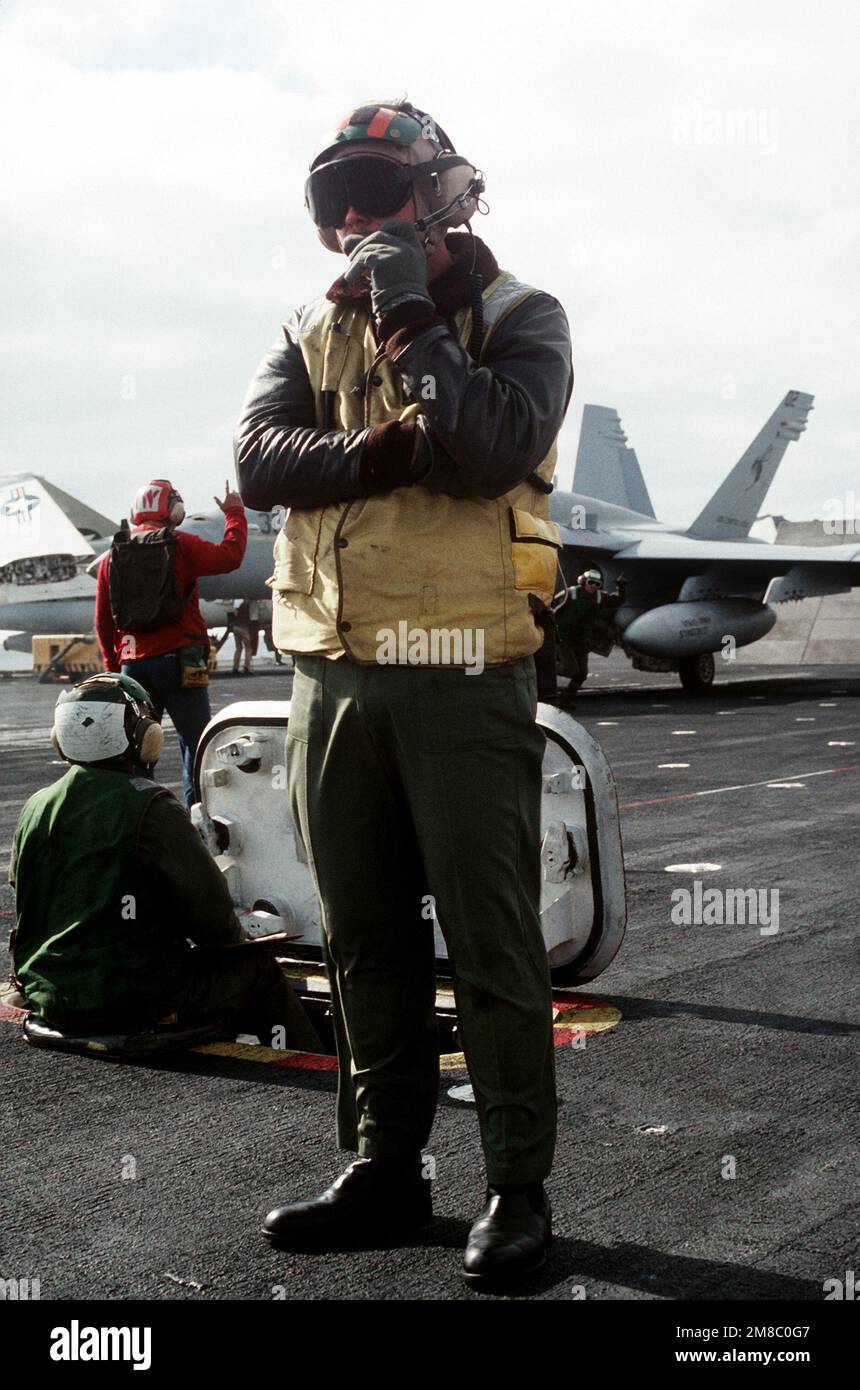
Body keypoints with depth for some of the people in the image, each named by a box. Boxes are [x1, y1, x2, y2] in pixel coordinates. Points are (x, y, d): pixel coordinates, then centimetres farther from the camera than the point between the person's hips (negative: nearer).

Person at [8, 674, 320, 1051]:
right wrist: (233, 942, 12)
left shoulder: (34, 808, 6)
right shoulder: (149, 807, -14)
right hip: (128, 1001, -7)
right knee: (256, 966, 9)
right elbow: (206, 898, -9)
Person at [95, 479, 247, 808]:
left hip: (133, 665, 4)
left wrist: (113, 665, 23)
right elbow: (229, 557, -9)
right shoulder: (180, 546, -5)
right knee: (196, 743, 4)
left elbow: (103, 622, 12)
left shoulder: (111, 558, 9)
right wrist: (235, 513, 5)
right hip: (179, 662, -4)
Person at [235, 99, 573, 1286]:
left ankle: (518, 1187, 11)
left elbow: (492, 448, -19)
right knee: (366, 940, 12)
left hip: (464, 679, -5)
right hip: (333, 675, 5)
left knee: (491, 943, -1)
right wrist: (392, 449, -16)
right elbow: (259, 460, -3)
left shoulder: (519, 318, 1)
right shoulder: (313, 330, 14)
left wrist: (408, 319, -12)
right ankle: (385, 1168, 25)